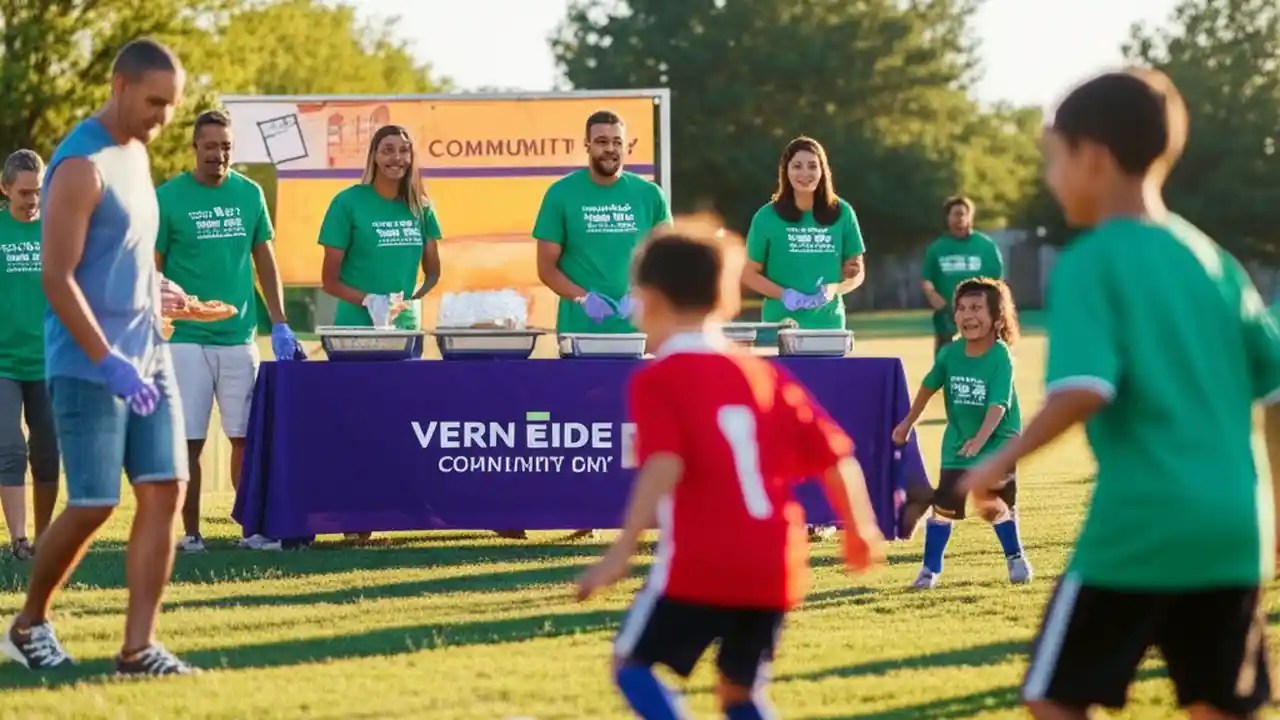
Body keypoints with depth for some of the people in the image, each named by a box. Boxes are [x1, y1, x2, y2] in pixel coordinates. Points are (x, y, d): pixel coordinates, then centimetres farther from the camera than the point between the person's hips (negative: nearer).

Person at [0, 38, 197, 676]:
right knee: (94, 504, -5)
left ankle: (138, 647, -1)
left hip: (148, 357, 8)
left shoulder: (136, 155, 13)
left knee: (165, 491, -1)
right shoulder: (82, 165, -14)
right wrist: (109, 362, -21)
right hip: (90, 366, -8)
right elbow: (57, 278, -19)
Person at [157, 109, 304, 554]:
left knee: (247, 436, 3)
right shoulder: (169, 198, -2)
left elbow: (265, 262, 15)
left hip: (239, 336, 3)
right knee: (188, 441, -2)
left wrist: (279, 326, 8)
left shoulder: (249, 194, 9)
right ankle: (190, 533, 5)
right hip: (186, 338, -3)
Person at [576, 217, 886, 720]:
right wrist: (860, 531, 27)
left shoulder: (657, 380, -3)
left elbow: (664, 468, -20)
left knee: (633, 664, 11)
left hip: (700, 567, -6)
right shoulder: (765, 375, 14)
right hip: (775, 570, 6)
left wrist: (621, 552, -23)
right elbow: (837, 458, 13)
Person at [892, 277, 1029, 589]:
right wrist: (908, 423, 18)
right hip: (957, 443, 3)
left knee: (997, 507, -2)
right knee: (944, 505, -2)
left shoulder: (1001, 357, -21)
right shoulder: (950, 353, -7)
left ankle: (1015, 558, 23)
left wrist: (980, 439, -43)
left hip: (996, 443, -3)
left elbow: (998, 405, -29)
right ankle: (931, 568, 9)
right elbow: (929, 386, 11)